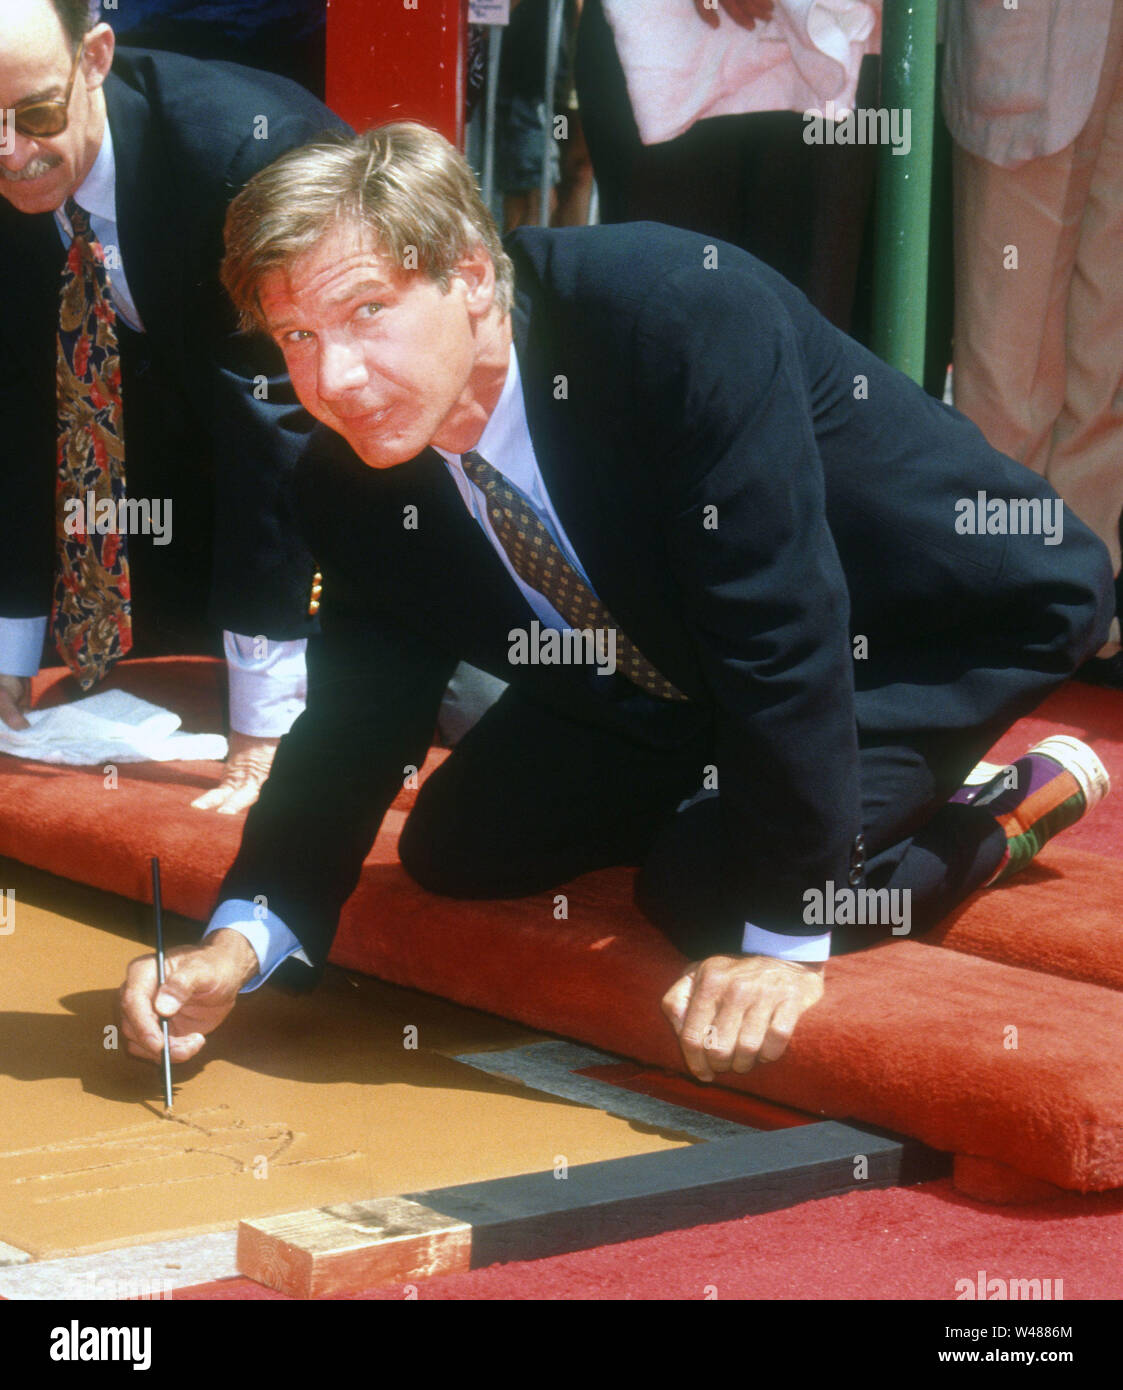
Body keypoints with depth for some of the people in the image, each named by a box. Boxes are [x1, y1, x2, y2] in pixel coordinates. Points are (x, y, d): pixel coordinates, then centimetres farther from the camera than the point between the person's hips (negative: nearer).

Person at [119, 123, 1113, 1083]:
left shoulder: (678, 313, -36)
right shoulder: (354, 478, -15)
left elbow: (780, 632, -36)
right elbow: (358, 719, -7)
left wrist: (781, 934, -33)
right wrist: (242, 943, -24)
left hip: (941, 626, -7)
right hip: (668, 674, 7)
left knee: (707, 884, -23)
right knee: (454, 848, 4)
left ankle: (998, 815, 1)